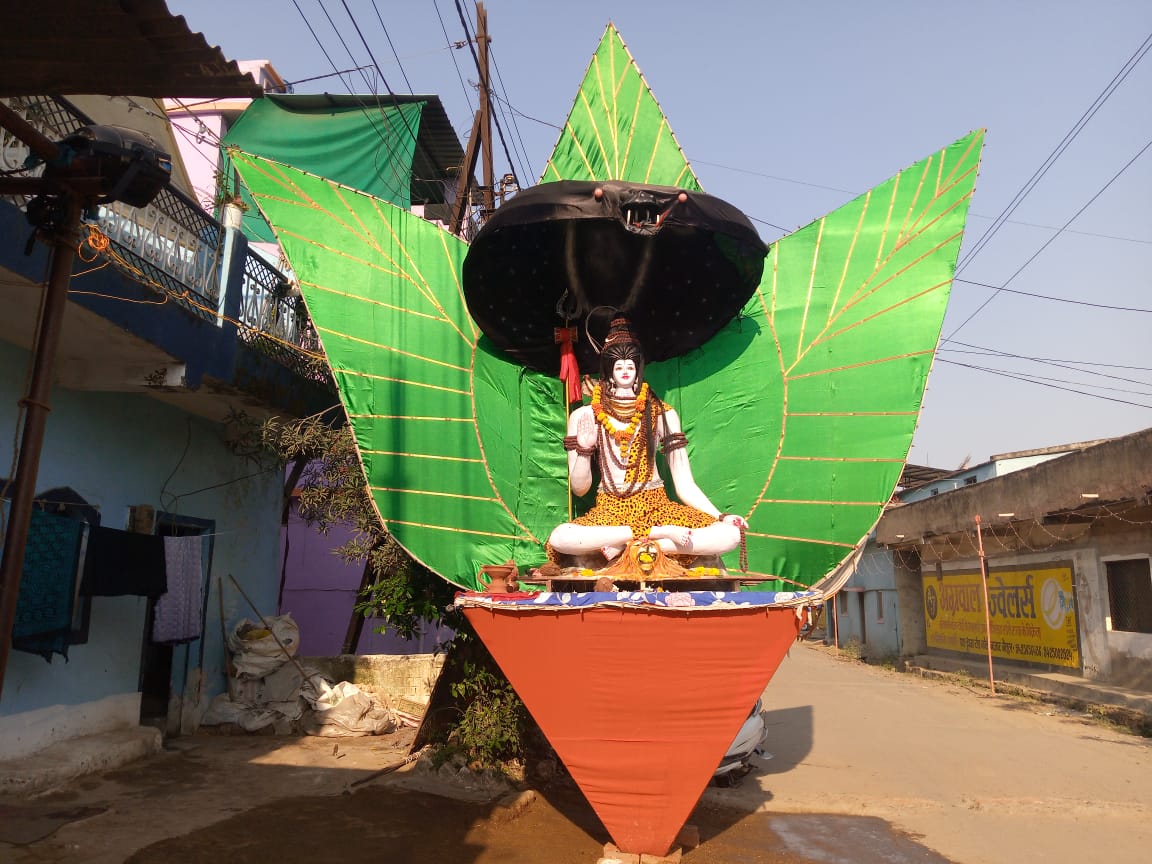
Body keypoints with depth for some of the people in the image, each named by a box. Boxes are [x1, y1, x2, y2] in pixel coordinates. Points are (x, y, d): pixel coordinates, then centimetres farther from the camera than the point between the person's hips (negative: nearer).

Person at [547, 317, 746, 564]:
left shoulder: (662, 414, 7)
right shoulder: (584, 417, 5)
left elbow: (685, 484, 5)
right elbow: (579, 488, 4)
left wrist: (720, 517, -9)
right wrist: (584, 450, -13)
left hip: (655, 506, 2)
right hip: (609, 510, -1)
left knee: (730, 534, -25)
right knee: (560, 538, -35)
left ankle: (626, 546, -21)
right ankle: (660, 533, -22)